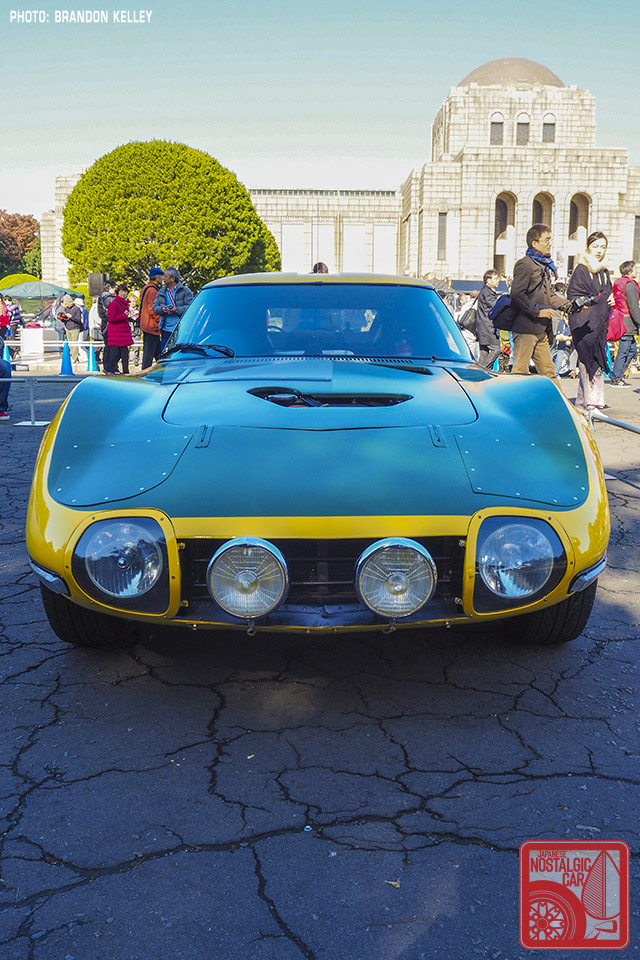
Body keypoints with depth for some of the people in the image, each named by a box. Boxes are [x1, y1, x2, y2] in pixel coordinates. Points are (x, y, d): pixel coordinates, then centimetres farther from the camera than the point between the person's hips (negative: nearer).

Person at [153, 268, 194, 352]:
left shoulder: (185, 291, -2)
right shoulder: (161, 292, 14)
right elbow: (155, 307, 11)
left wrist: (177, 310, -21)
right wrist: (161, 309, -11)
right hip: (166, 330, 4)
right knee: (163, 353, 6)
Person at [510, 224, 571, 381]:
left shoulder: (545, 265, 20)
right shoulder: (525, 264, -10)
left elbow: (549, 295, 24)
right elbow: (517, 294, -19)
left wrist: (570, 305, 12)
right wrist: (537, 311, -18)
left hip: (541, 330, 9)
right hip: (526, 328, -9)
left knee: (549, 371, 13)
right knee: (520, 372, -7)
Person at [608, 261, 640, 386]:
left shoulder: (619, 282, 15)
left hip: (619, 318, 10)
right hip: (627, 322, -10)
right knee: (623, 351, -5)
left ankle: (618, 375, 16)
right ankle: (615, 379, -1)